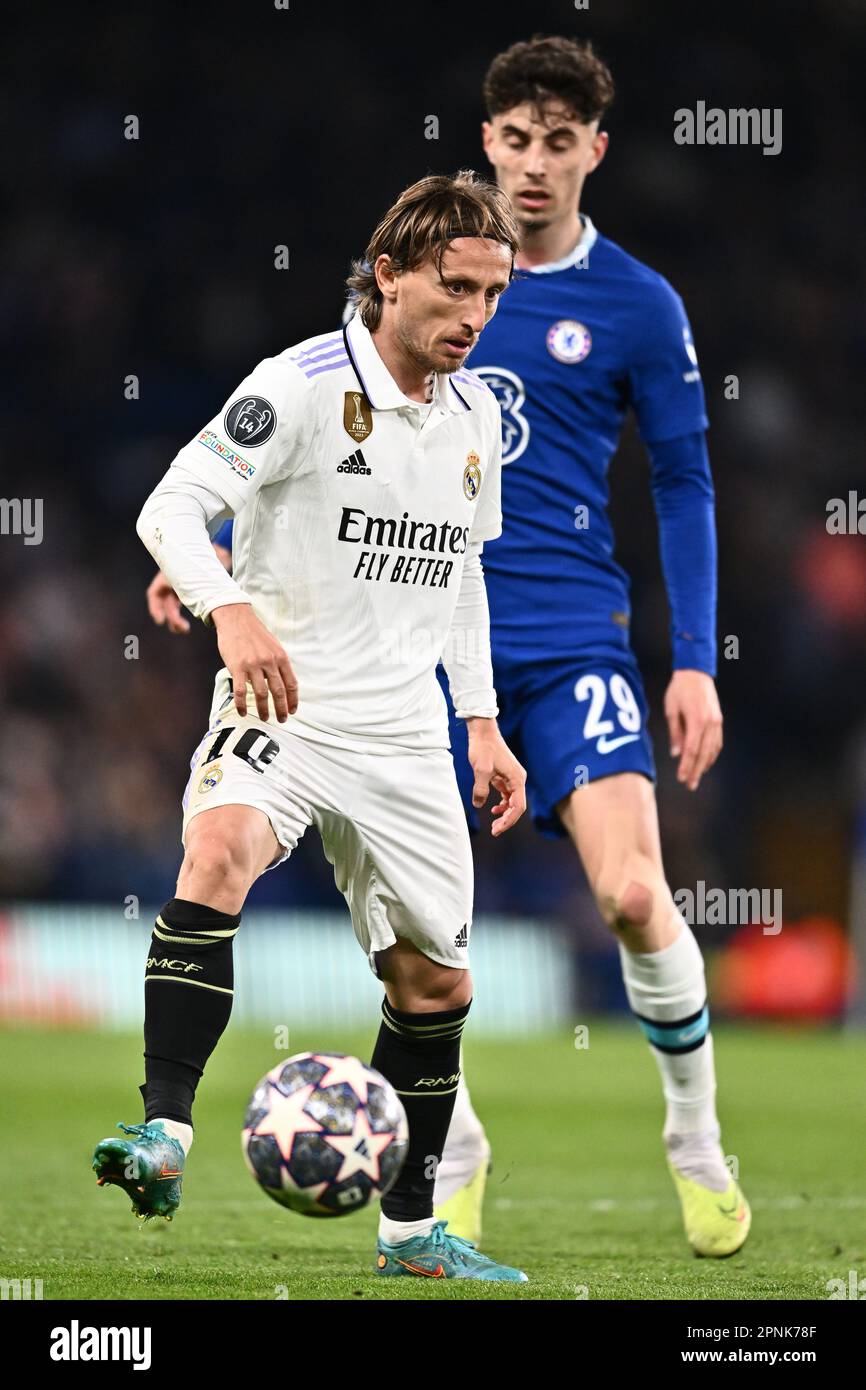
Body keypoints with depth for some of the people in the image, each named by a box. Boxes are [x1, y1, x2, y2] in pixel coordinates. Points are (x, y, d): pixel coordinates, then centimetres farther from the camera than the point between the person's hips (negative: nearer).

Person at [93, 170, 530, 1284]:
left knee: (435, 983, 10)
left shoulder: (474, 415, 10)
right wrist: (230, 609, -36)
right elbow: (171, 509, -18)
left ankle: (409, 1230, 26)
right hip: (283, 710, -6)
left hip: (405, 736, 6)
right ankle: (164, 1129, -38)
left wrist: (482, 720, 18)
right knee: (219, 851, -36)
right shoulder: (305, 386, -11)